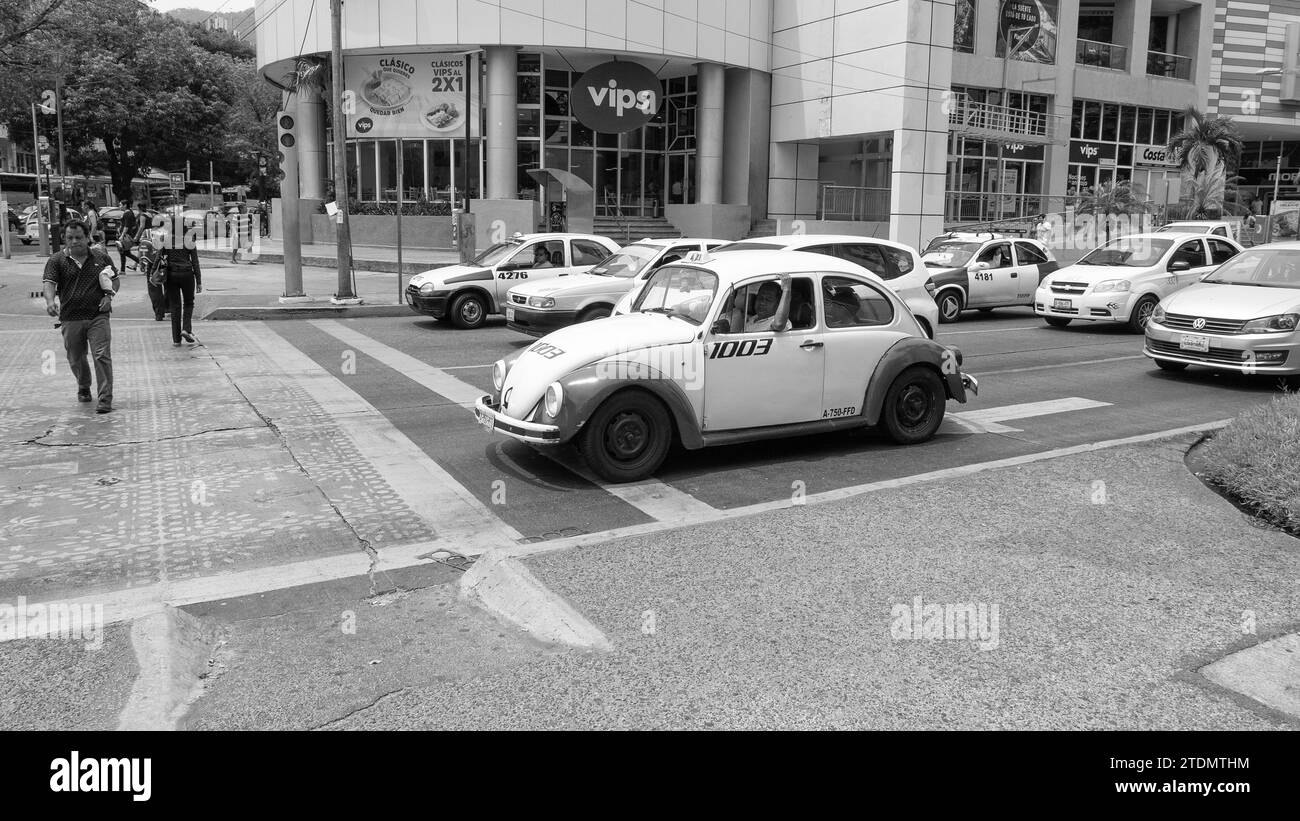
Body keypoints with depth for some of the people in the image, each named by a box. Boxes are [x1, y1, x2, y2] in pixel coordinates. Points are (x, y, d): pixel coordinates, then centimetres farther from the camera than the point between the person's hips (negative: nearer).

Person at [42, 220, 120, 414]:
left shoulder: (101, 257, 7)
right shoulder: (56, 261, 3)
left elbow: (116, 280, 15)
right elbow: (49, 283, -9)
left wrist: (109, 296, -4)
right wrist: (50, 301, -29)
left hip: (98, 316, -1)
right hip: (70, 319, 2)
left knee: (102, 356, -12)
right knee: (75, 360, 15)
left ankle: (105, 399, -10)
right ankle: (84, 388, 41)